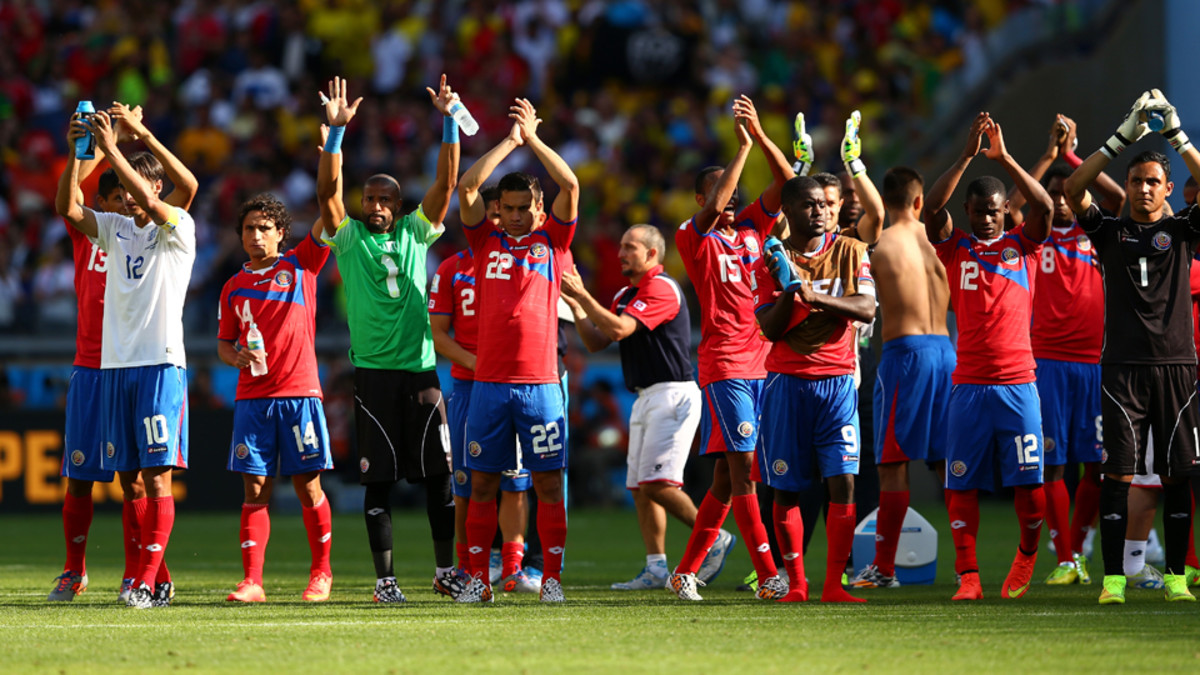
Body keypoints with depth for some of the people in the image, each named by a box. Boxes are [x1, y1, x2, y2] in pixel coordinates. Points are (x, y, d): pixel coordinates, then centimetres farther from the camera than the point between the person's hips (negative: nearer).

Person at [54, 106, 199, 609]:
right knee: (126, 476, 5)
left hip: (161, 364, -6)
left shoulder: (177, 229, 0)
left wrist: (110, 148, -21)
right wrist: (76, 153, -9)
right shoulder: (115, 228, 14)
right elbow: (66, 208, 2)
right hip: (114, 363, 6)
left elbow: (150, 202, -20)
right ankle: (157, 580, 12)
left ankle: (146, 581, -12)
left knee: (157, 474, -9)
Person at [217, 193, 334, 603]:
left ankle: (321, 571, 14)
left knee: (307, 485, 0)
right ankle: (252, 581, -4)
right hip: (252, 397, 2)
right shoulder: (234, 287, 13)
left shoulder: (300, 265, 6)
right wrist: (237, 357, -5)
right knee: (255, 488, -2)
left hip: (299, 392, -2)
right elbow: (223, 345, 17)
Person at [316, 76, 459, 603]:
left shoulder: (415, 233, 9)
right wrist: (336, 131, -21)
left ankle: (445, 569, 14)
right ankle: (384, 577, 4)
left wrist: (447, 121, -10)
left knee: (438, 473, 3)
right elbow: (328, 190, -10)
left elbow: (446, 182, 1)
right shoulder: (348, 238, 5)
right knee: (380, 479, 0)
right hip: (373, 371, -2)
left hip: (420, 368, 2)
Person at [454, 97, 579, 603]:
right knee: (482, 483, 2)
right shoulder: (486, 241, 11)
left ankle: (552, 577, 3)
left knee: (548, 483, -1)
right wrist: (511, 140, 6)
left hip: (541, 382, -1)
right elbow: (466, 186, 1)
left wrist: (533, 138, 5)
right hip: (489, 384, 1)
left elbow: (570, 186, -2)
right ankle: (478, 579, 6)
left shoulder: (553, 239, 9)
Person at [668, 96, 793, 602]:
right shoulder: (694, 237, -2)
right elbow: (714, 208, -22)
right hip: (724, 364, -6)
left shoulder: (752, 228, 15)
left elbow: (786, 181, 7)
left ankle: (686, 572, 17)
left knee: (727, 474, 8)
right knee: (741, 466, -12)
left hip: (762, 360, 6)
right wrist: (743, 146, -18)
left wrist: (760, 134, -6)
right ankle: (768, 576, -17)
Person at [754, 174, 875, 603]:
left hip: (837, 380, 0)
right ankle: (795, 583, 11)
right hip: (787, 382, 0)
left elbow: (867, 309, -8)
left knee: (843, 480, -10)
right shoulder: (773, 262, 3)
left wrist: (817, 297, -20)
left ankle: (833, 585, -8)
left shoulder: (849, 252, 5)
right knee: (786, 487, 1)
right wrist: (789, 289, -18)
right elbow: (770, 329, -2)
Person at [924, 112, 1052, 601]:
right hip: (969, 384, 0)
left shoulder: (1024, 246, 8)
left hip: (1018, 383, 0)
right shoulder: (955, 249, 8)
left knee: (1029, 482, -3)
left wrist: (1004, 159, -14)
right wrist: (967, 157, -14)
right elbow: (931, 209, -8)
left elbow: (1044, 207, -9)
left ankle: (1027, 555, 21)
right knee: (962, 483, -2)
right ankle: (967, 575, 4)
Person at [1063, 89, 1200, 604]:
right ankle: (1113, 578, -5)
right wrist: (1121, 140, -9)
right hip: (1123, 367, -1)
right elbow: (1073, 190, -4)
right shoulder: (1110, 231, 9)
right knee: (1118, 473, -6)